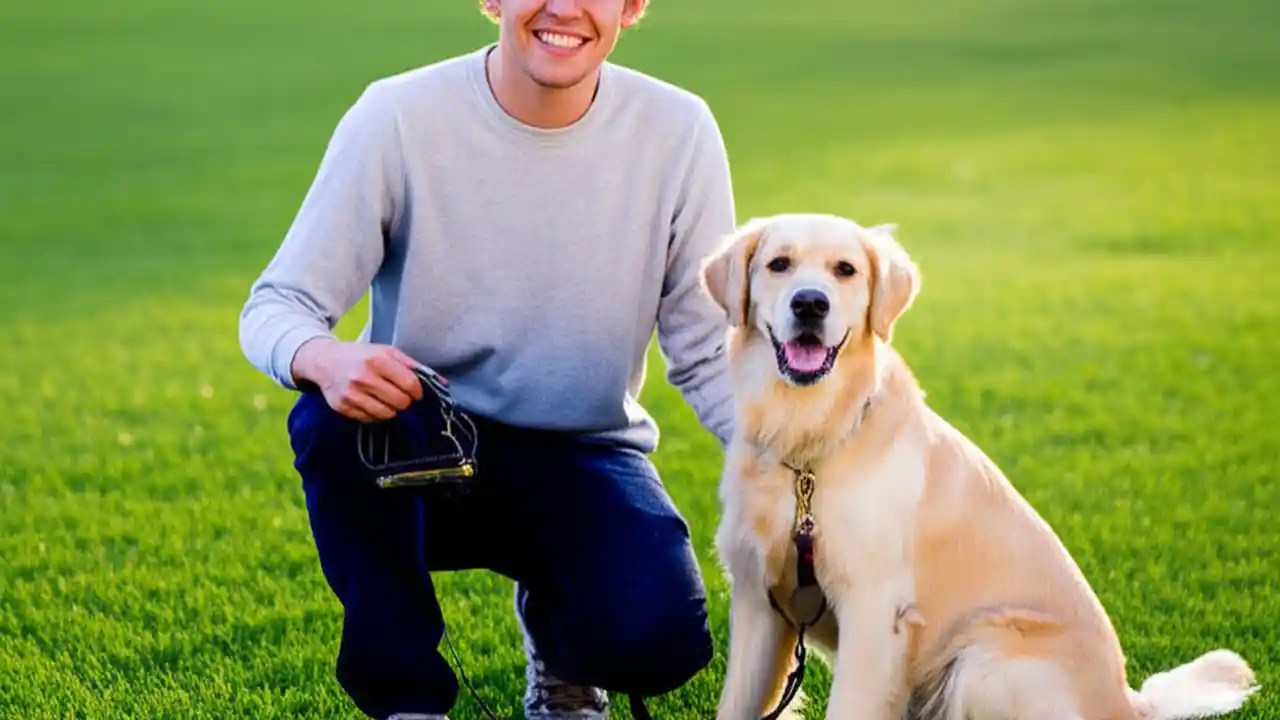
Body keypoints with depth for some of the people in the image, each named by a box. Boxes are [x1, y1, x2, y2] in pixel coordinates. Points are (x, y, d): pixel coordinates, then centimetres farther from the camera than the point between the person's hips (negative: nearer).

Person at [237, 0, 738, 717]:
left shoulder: (678, 131, -9)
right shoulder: (398, 117, -14)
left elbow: (707, 354, -3)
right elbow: (275, 307, -12)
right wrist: (324, 359, -37)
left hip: (585, 460, 1)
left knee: (655, 638, -28)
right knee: (334, 413, -34)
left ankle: (560, 649, 13)